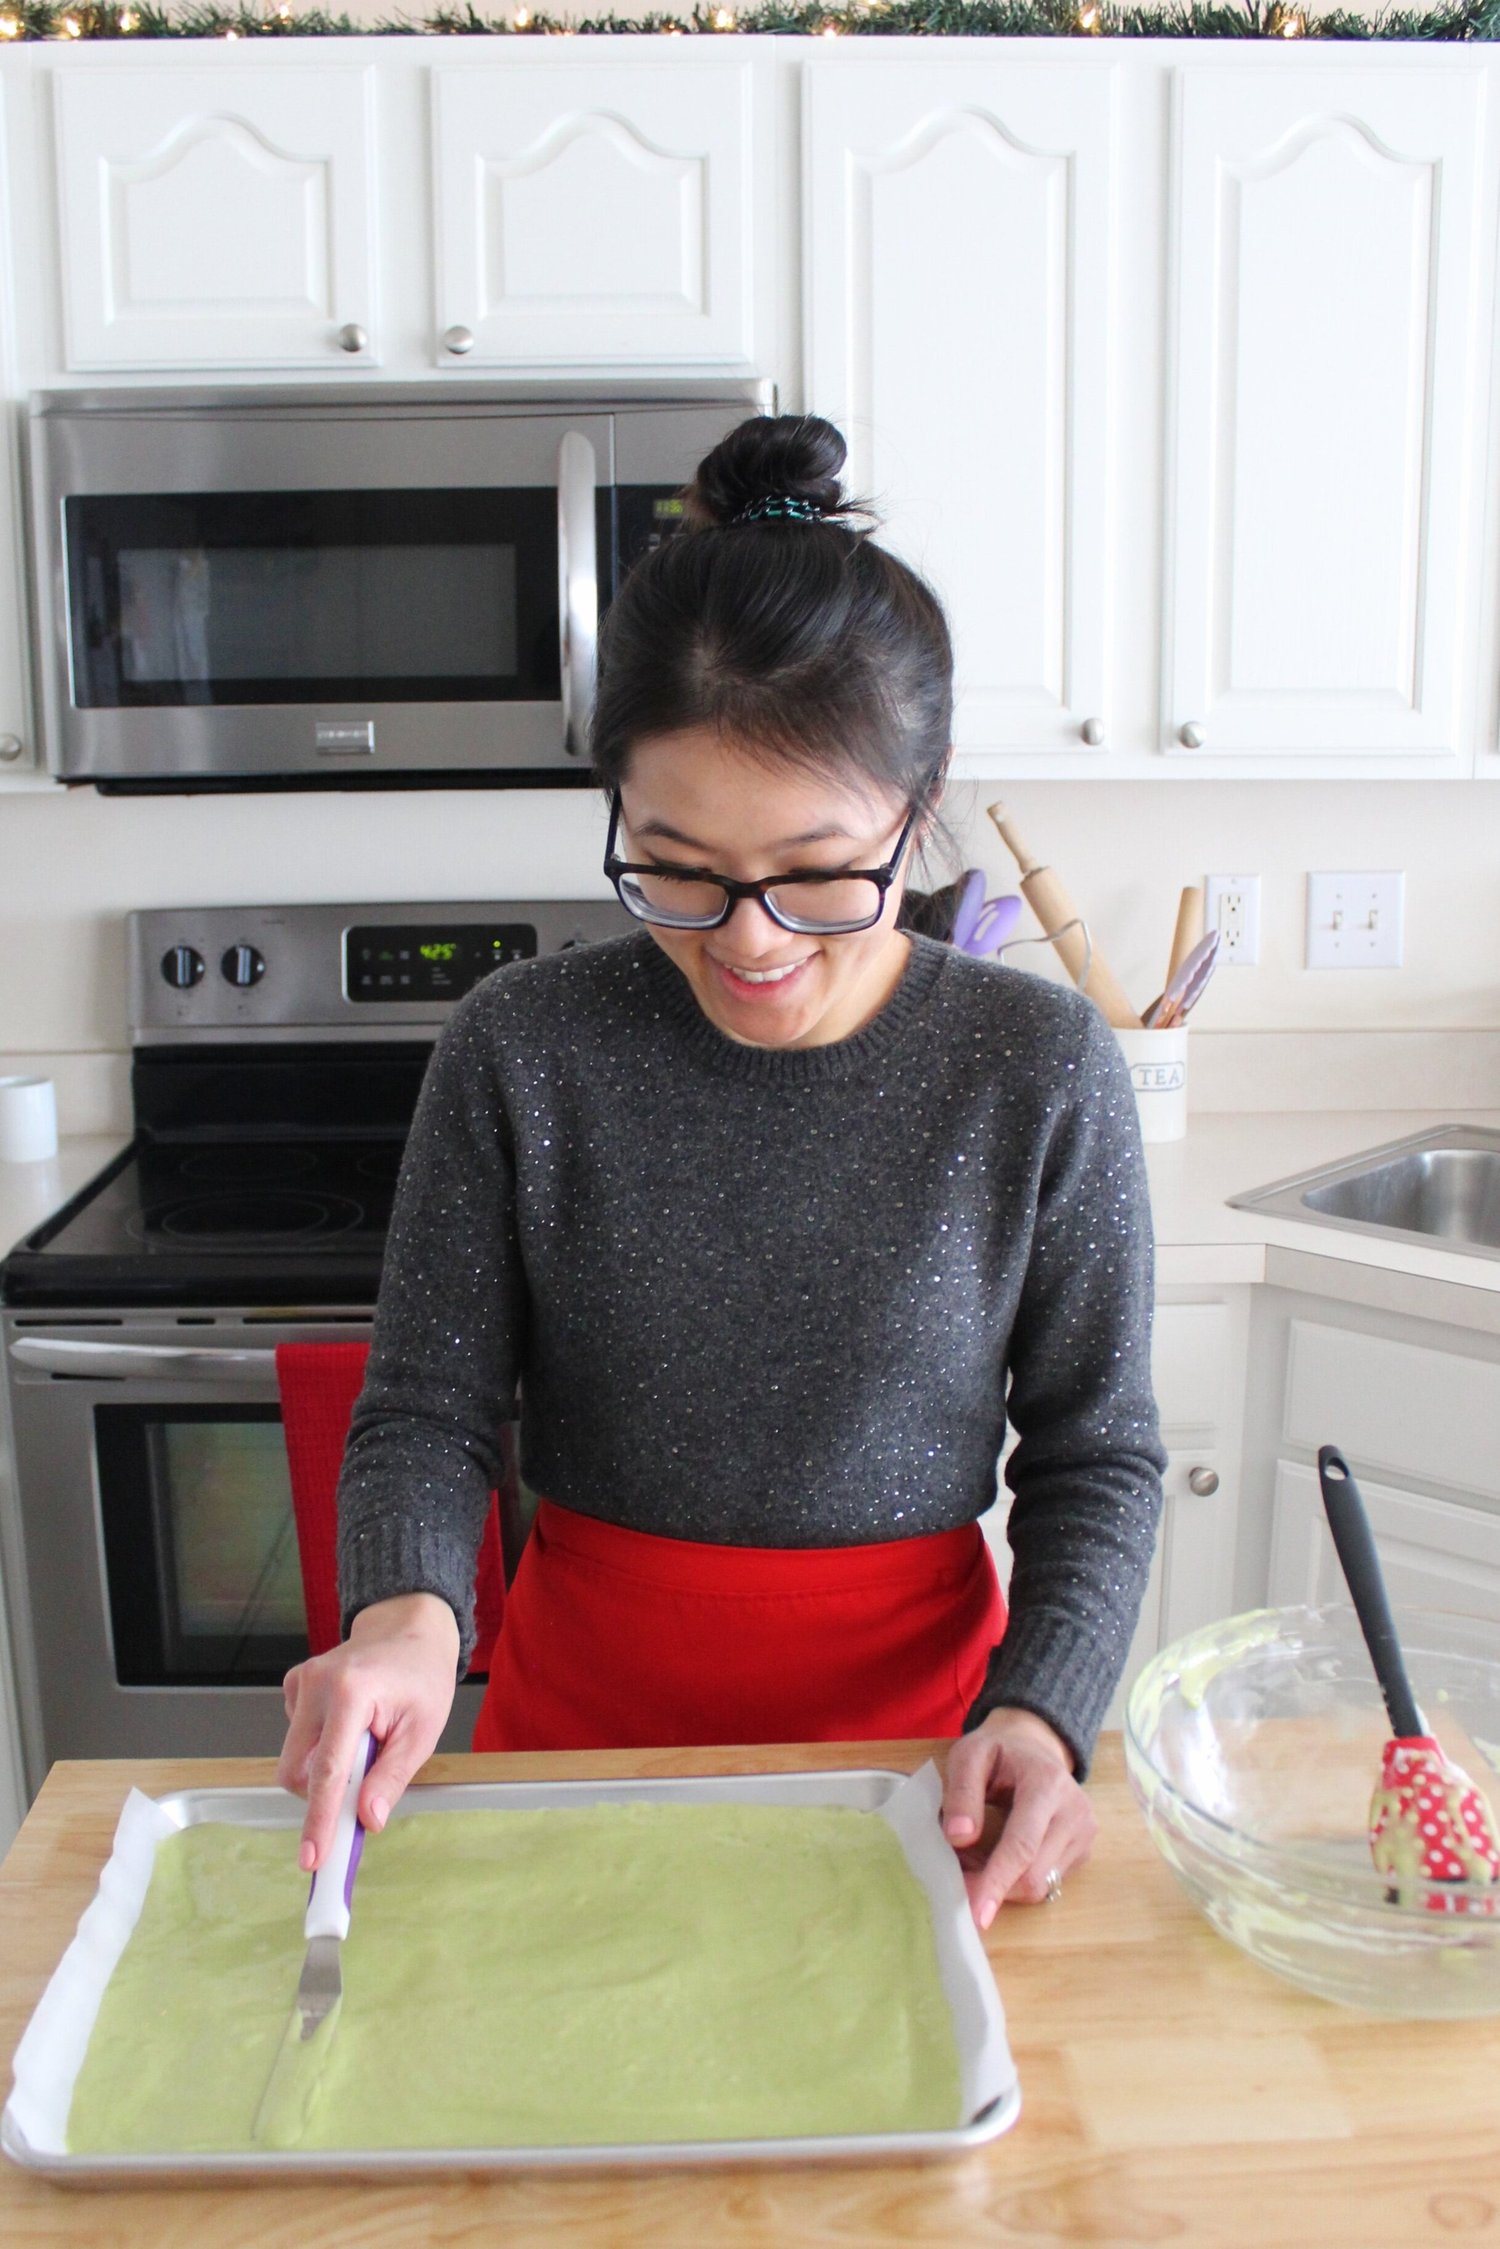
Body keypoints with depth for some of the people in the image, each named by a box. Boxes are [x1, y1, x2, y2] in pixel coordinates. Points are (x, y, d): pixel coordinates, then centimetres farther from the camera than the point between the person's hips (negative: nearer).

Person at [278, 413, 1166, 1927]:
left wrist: (1042, 1713, -18)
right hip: (582, 1714, 1)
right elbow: (427, 1408, -4)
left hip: (914, 1718, 0)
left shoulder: (1040, 1068, -10)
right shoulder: (518, 1054, -9)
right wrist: (406, 1611, -24)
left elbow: (1096, 1456, -3)